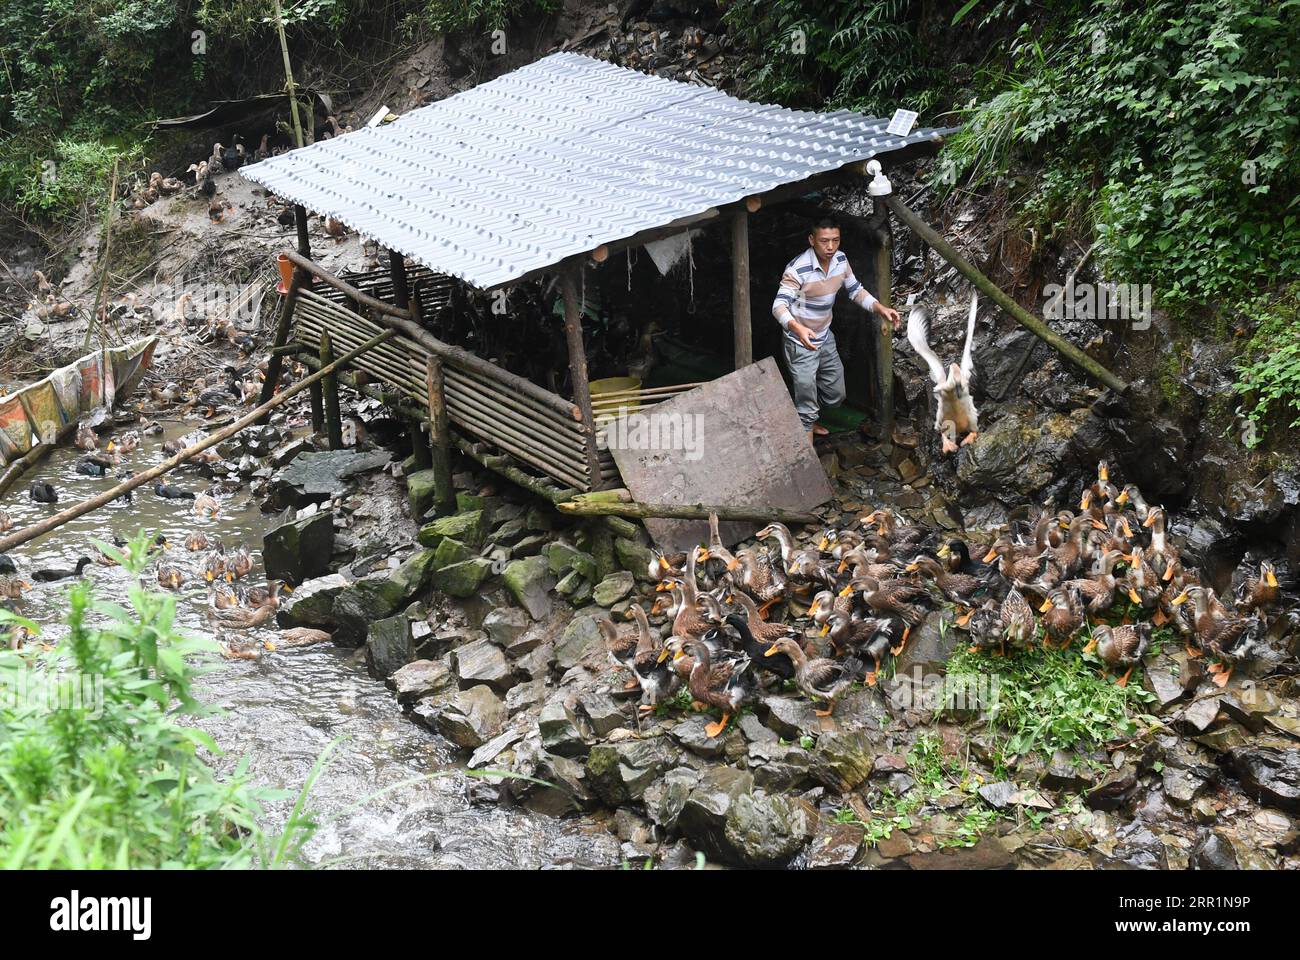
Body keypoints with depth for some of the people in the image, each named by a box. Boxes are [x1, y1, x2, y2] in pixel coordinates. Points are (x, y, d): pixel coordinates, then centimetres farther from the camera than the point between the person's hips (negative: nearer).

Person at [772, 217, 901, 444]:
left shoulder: (840, 260, -6)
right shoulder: (798, 269, -28)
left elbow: (855, 290, 8)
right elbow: (779, 305, -33)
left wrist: (881, 309, -8)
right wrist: (798, 329, -52)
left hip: (825, 338, 7)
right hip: (801, 343, -7)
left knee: (835, 395, 23)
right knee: (807, 405, -4)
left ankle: (808, 420, 50)